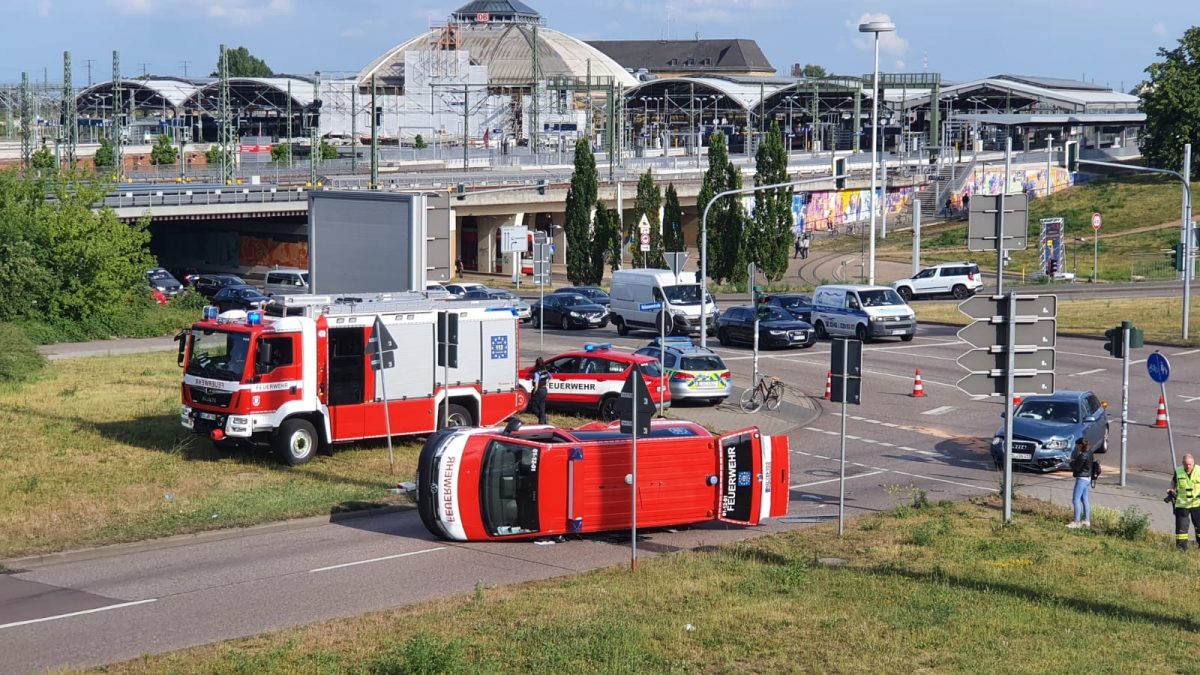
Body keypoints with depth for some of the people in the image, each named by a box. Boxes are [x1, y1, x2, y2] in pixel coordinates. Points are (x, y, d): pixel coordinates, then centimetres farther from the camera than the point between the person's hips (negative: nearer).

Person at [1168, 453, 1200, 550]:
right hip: (1182, 504, 1)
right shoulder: (1178, 471, -4)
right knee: (1181, 526, 1)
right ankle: (1181, 546, 9)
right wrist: (1171, 491, -1)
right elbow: (1173, 481, 16)